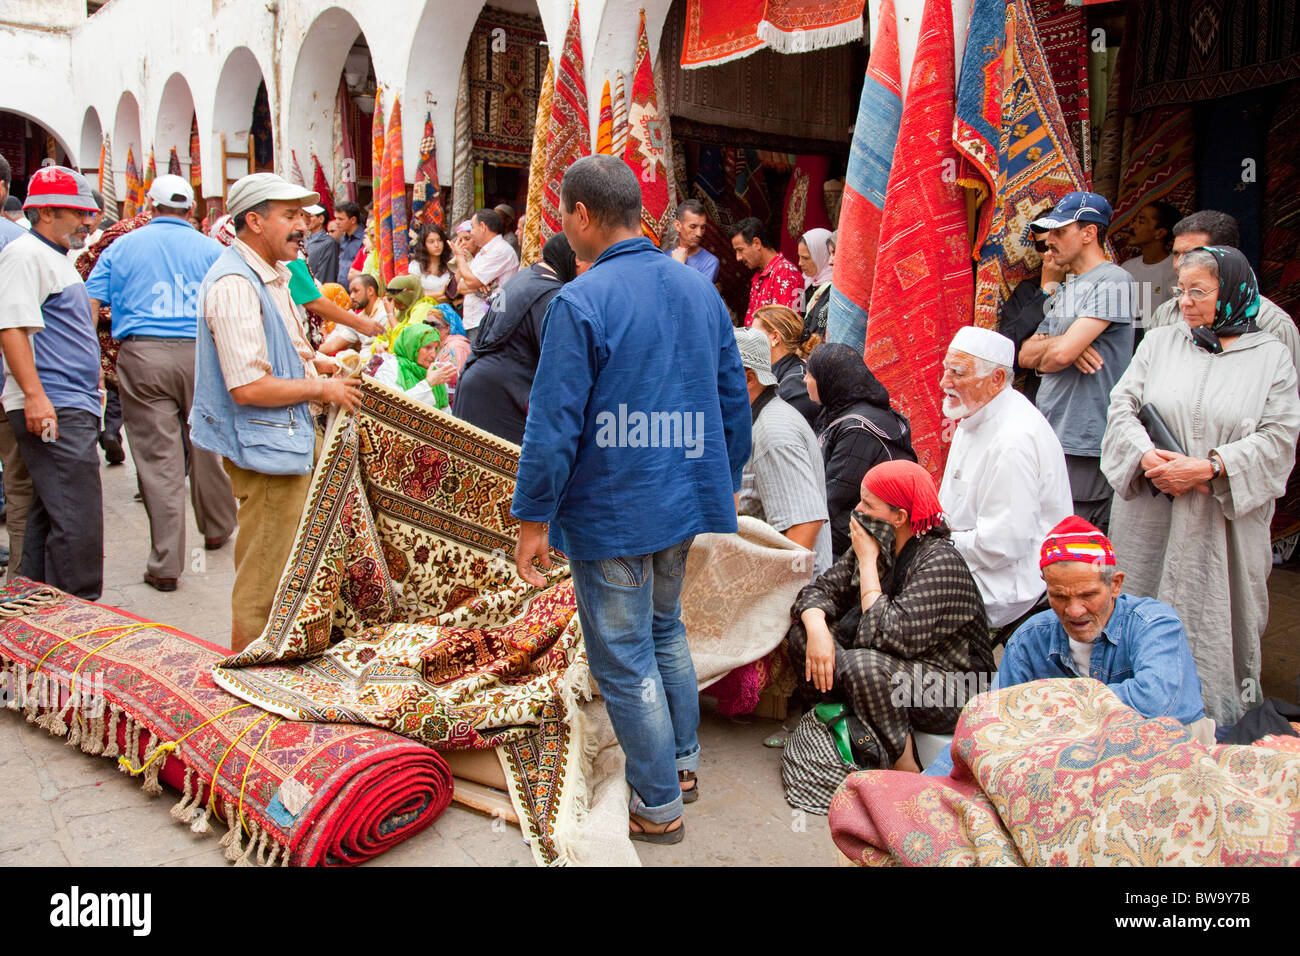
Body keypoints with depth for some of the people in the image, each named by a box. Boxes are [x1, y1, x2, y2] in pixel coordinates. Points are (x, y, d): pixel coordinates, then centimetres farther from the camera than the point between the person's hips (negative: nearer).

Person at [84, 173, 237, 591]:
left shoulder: (121, 247, 9)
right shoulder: (210, 248, 8)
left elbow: (89, 306, 6)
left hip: (142, 355, 0)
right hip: (201, 353, 1)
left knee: (157, 456, -1)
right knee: (203, 444, 16)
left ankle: (166, 564, 1)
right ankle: (216, 528, 34)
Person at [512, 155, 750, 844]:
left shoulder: (580, 302, -17)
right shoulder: (701, 290, 5)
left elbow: (554, 421, -19)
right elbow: (734, 401, 10)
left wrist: (534, 518, -9)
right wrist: (726, 487, 21)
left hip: (611, 511, -7)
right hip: (685, 499, 7)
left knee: (623, 658, 7)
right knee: (665, 630, 25)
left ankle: (658, 805, 20)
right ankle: (682, 760, 38)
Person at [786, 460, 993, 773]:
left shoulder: (940, 562, -22)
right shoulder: (876, 547, 0)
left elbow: (887, 636, -31)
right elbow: (822, 589, 1)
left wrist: (868, 562, -22)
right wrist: (817, 629, -21)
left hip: (954, 695, -7)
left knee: (865, 665, -35)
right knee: (801, 631, -10)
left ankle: (906, 771, -15)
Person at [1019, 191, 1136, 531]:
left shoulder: (1112, 282, -11)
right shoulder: (1064, 290, 19)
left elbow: (1061, 355, -20)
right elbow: (1026, 355, 14)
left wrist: (1042, 357, 3)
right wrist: (1058, 343, -7)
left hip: (1085, 443, -9)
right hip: (1049, 436, 9)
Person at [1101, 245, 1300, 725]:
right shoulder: (1159, 342, 9)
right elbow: (1122, 406, 2)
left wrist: (1208, 468, -17)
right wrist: (1148, 458, -16)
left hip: (1225, 521, -2)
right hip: (1152, 518, 2)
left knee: (1215, 624, 3)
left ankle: (1216, 721, 19)